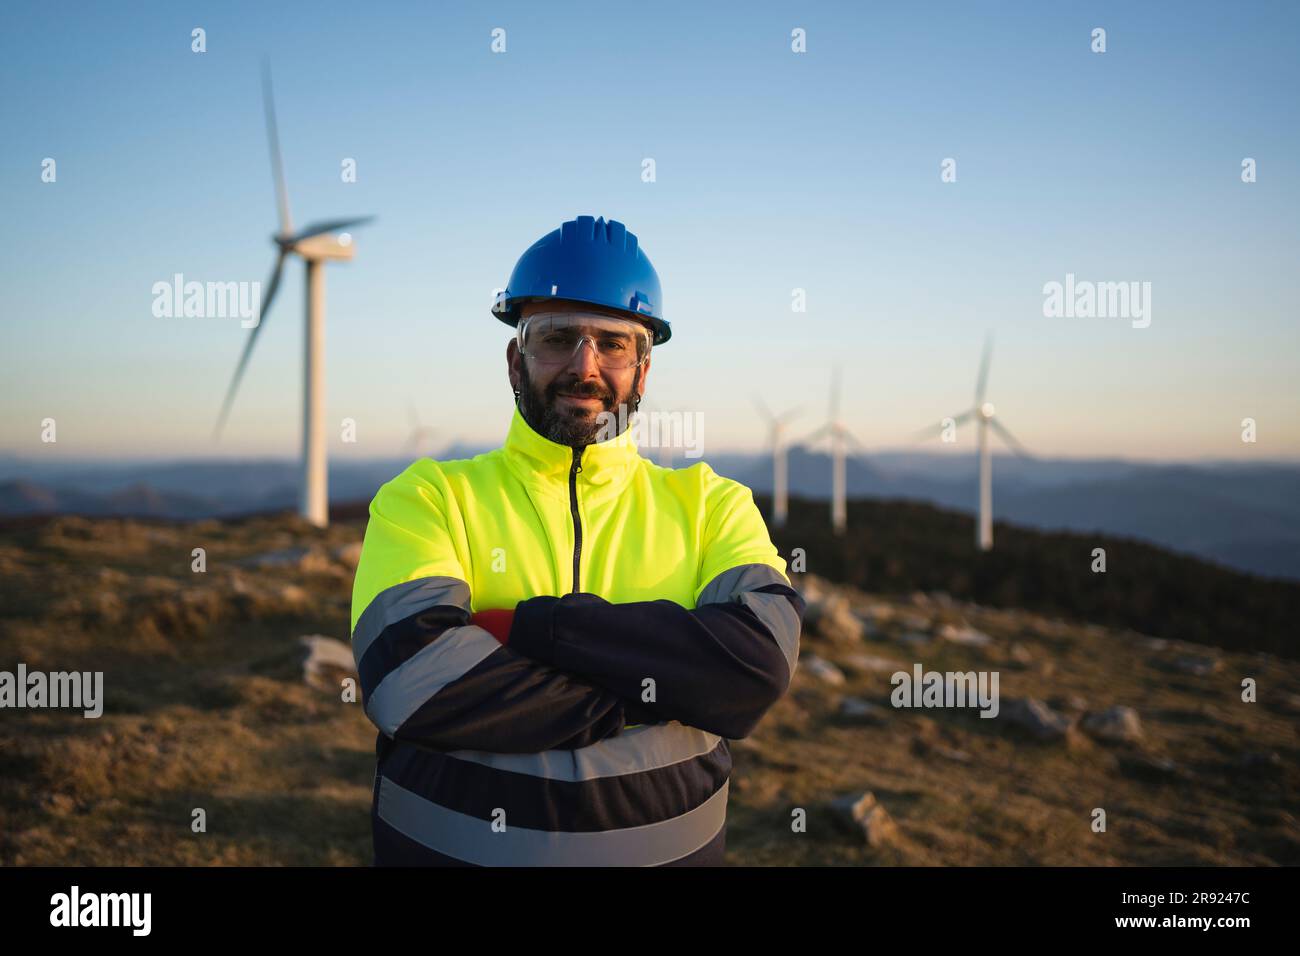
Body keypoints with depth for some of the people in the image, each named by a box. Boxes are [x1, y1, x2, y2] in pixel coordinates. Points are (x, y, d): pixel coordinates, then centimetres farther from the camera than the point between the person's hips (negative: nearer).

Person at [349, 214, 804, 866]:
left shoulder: (708, 504, 0)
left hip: (666, 847, 1)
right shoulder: (428, 496, -5)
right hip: (449, 845, -1)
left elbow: (759, 659, -19)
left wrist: (520, 626, -22)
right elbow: (410, 679, -22)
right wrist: (660, 689, -20)